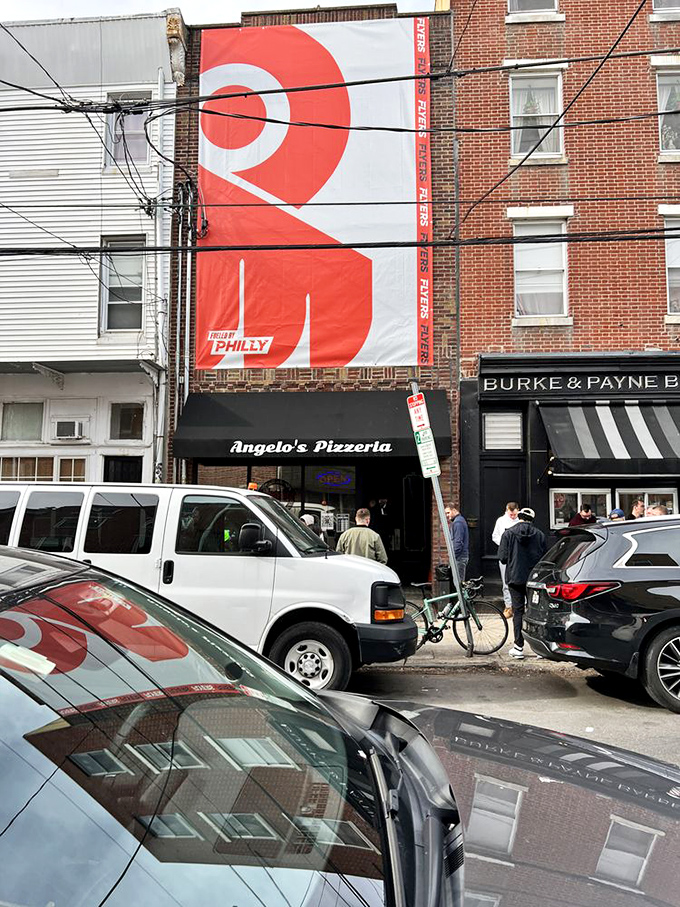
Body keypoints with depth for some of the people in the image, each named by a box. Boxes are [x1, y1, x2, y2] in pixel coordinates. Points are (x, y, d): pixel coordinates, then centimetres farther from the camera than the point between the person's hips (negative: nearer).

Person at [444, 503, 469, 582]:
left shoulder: (458, 523, -15)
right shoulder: (461, 520, 17)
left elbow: (458, 542, -20)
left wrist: (453, 557, -19)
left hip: (459, 557, -10)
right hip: (463, 556, 10)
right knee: (461, 581, 13)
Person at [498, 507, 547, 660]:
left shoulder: (508, 534, -6)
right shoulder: (539, 534, -2)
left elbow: (503, 558, -8)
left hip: (515, 578, -1)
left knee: (518, 611, 3)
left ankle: (518, 647, 3)